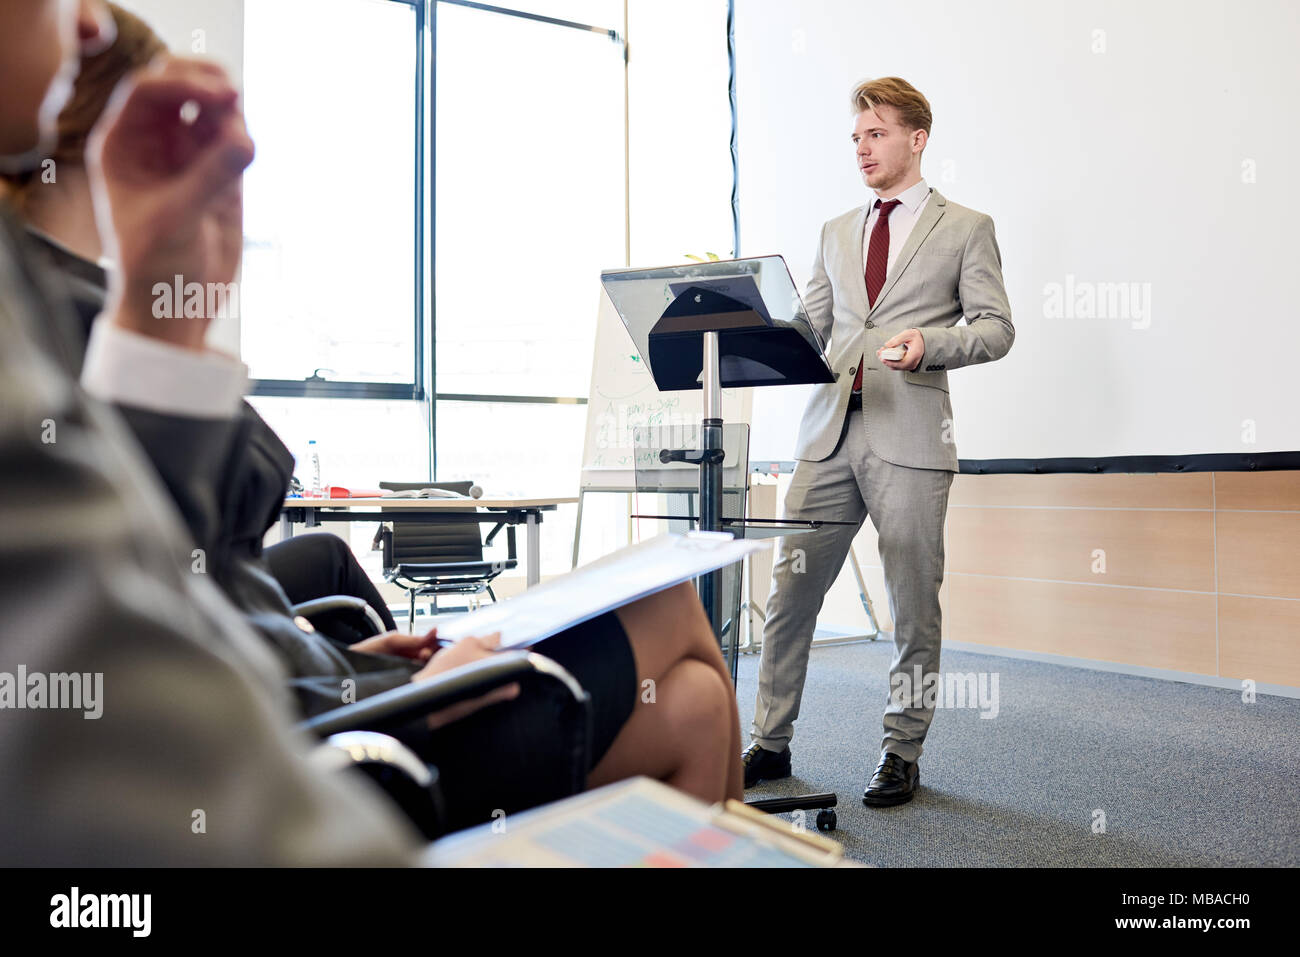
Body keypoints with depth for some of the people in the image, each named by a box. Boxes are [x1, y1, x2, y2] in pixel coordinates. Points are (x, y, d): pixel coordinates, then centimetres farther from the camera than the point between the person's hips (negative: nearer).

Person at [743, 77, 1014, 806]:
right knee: (790, 590, 3)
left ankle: (903, 754, 16)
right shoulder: (837, 233, 20)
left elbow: (996, 328, 1)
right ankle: (771, 743, 15)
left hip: (910, 438, -4)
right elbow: (807, 327, 17)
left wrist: (930, 343, -16)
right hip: (831, 433, 4)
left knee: (914, 603, 2)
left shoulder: (966, 228, 7)